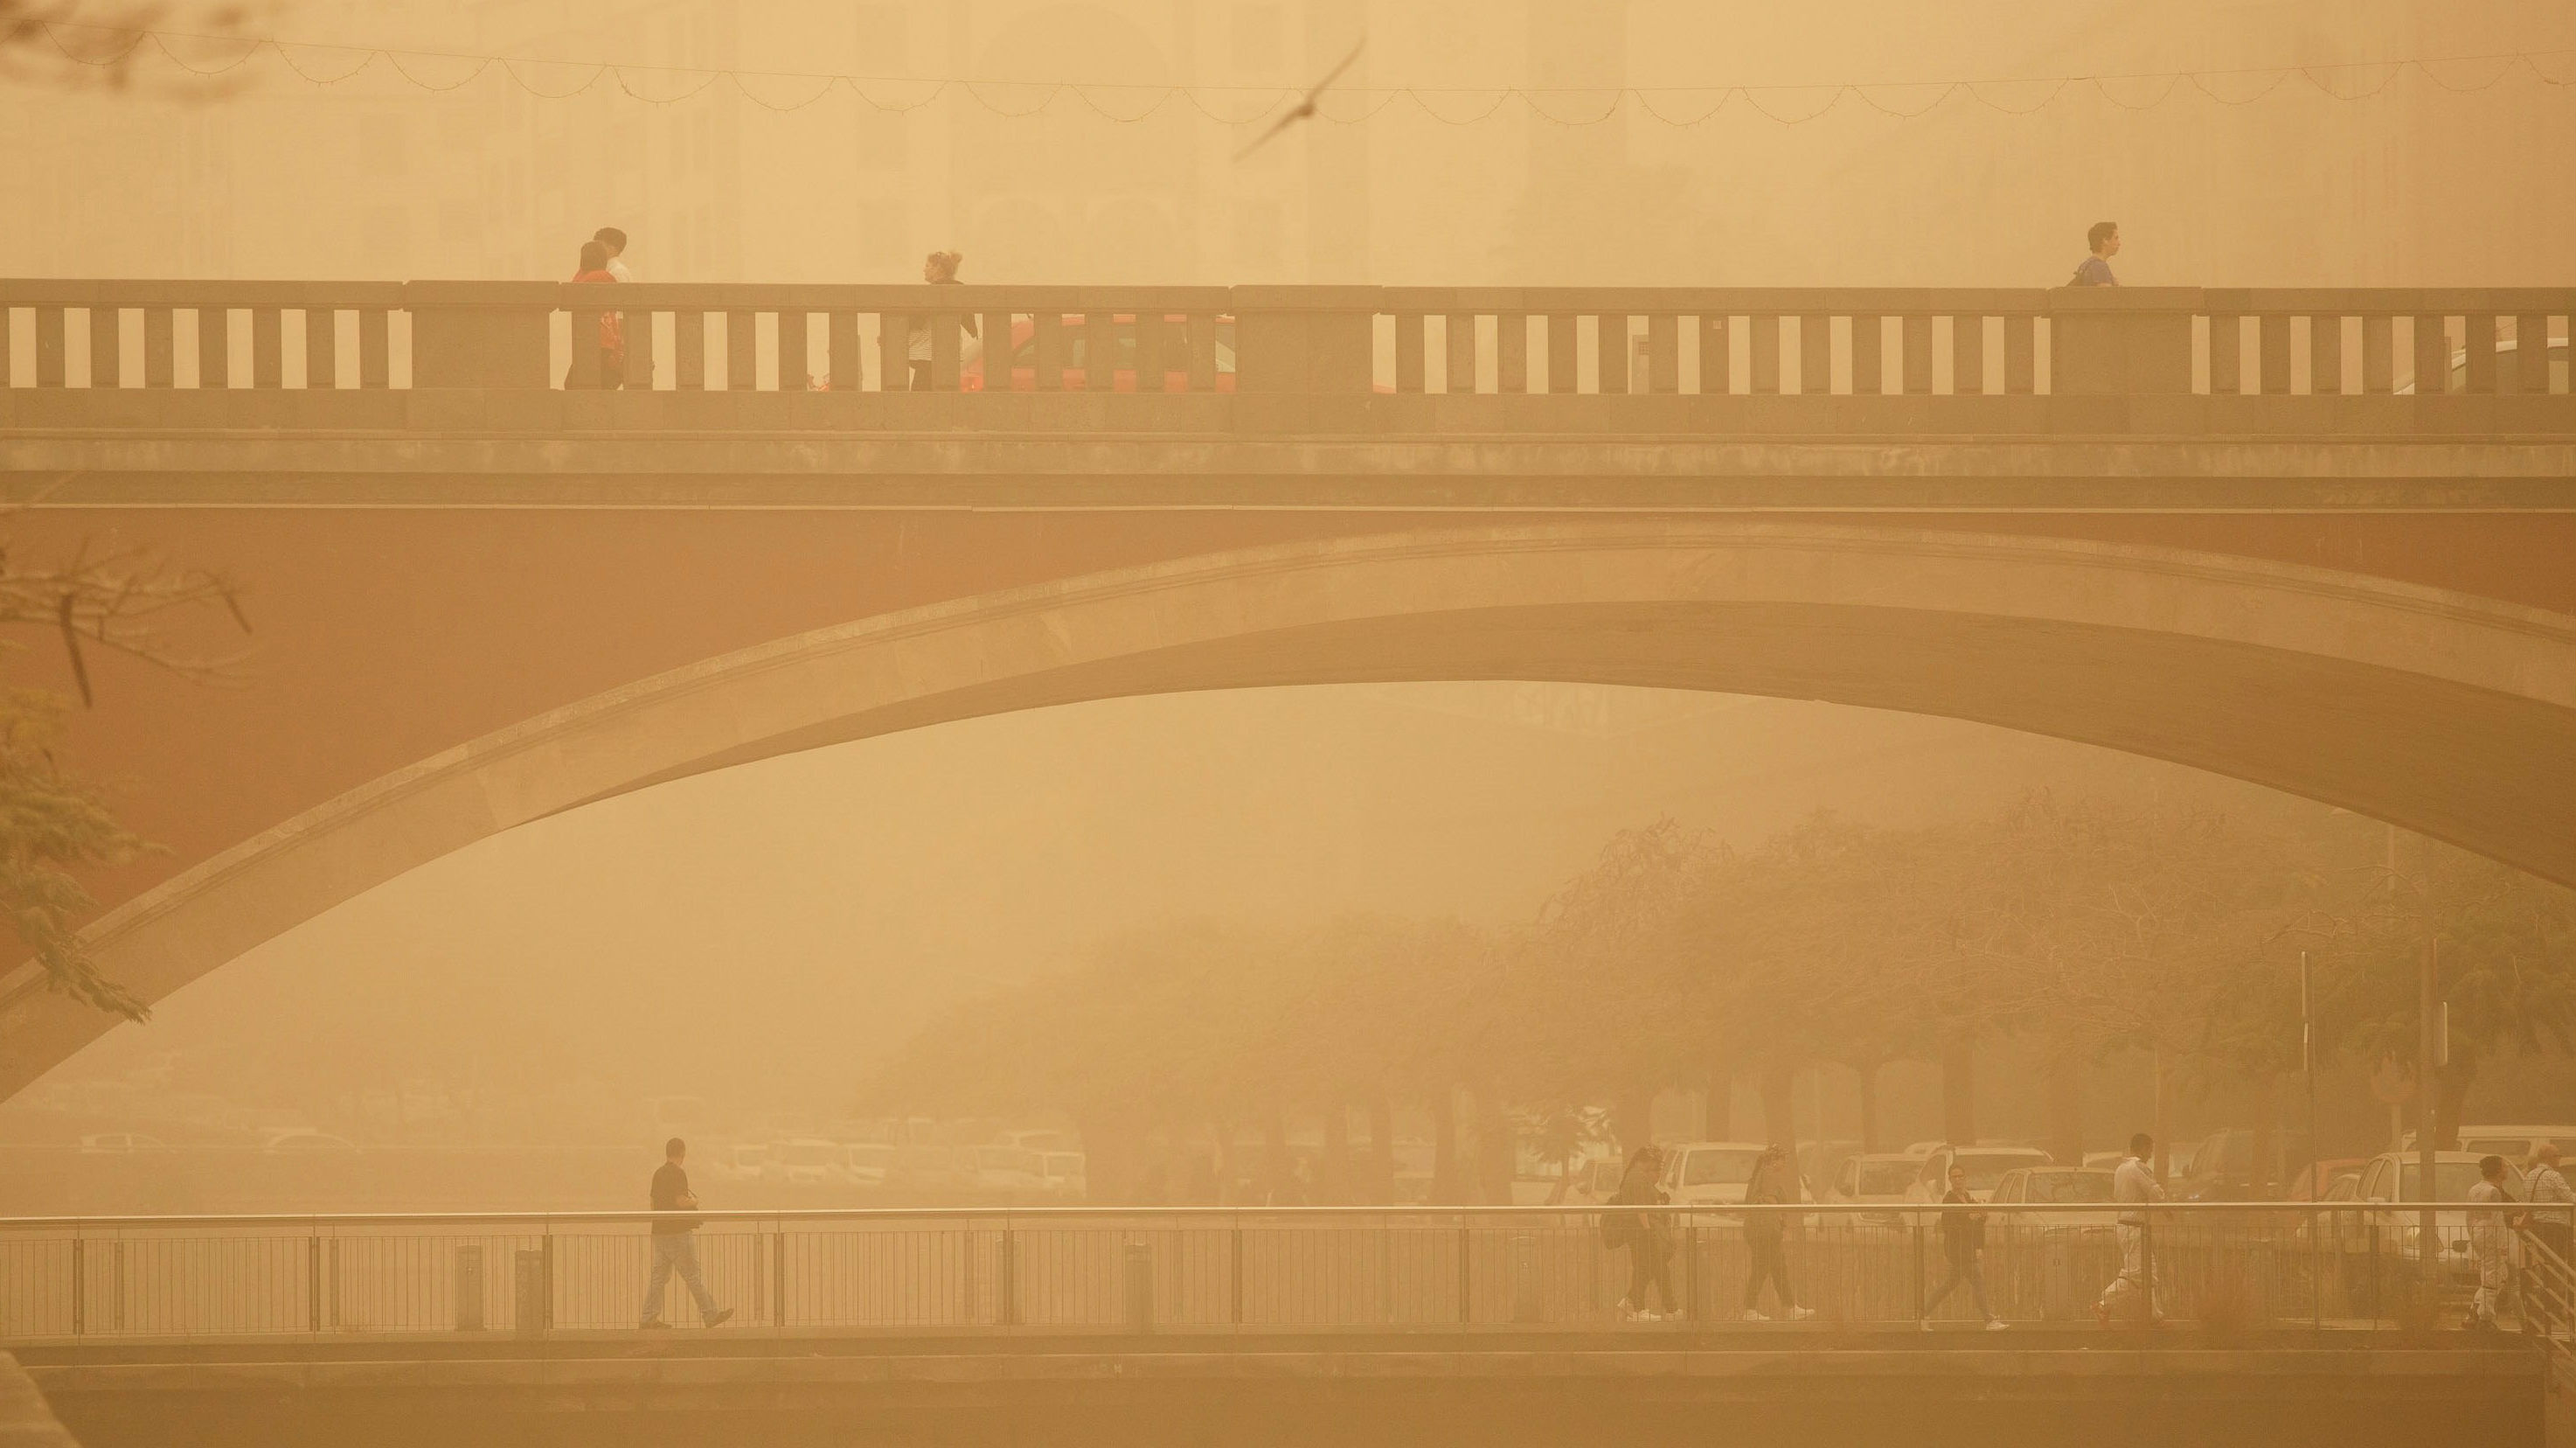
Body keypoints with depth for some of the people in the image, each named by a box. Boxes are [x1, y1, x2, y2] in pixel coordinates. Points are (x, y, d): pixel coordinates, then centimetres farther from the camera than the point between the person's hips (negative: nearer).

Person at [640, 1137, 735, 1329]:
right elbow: (681, 1201, -21)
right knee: (693, 1277, -2)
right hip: (678, 1233, -8)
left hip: (659, 1232, 8)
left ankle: (649, 1317, 5)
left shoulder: (658, 1174, 13)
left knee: (659, 1277, 8)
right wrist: (694, 1201, 0)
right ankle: (710, 1314, 3)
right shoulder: (678, 1174, -13)